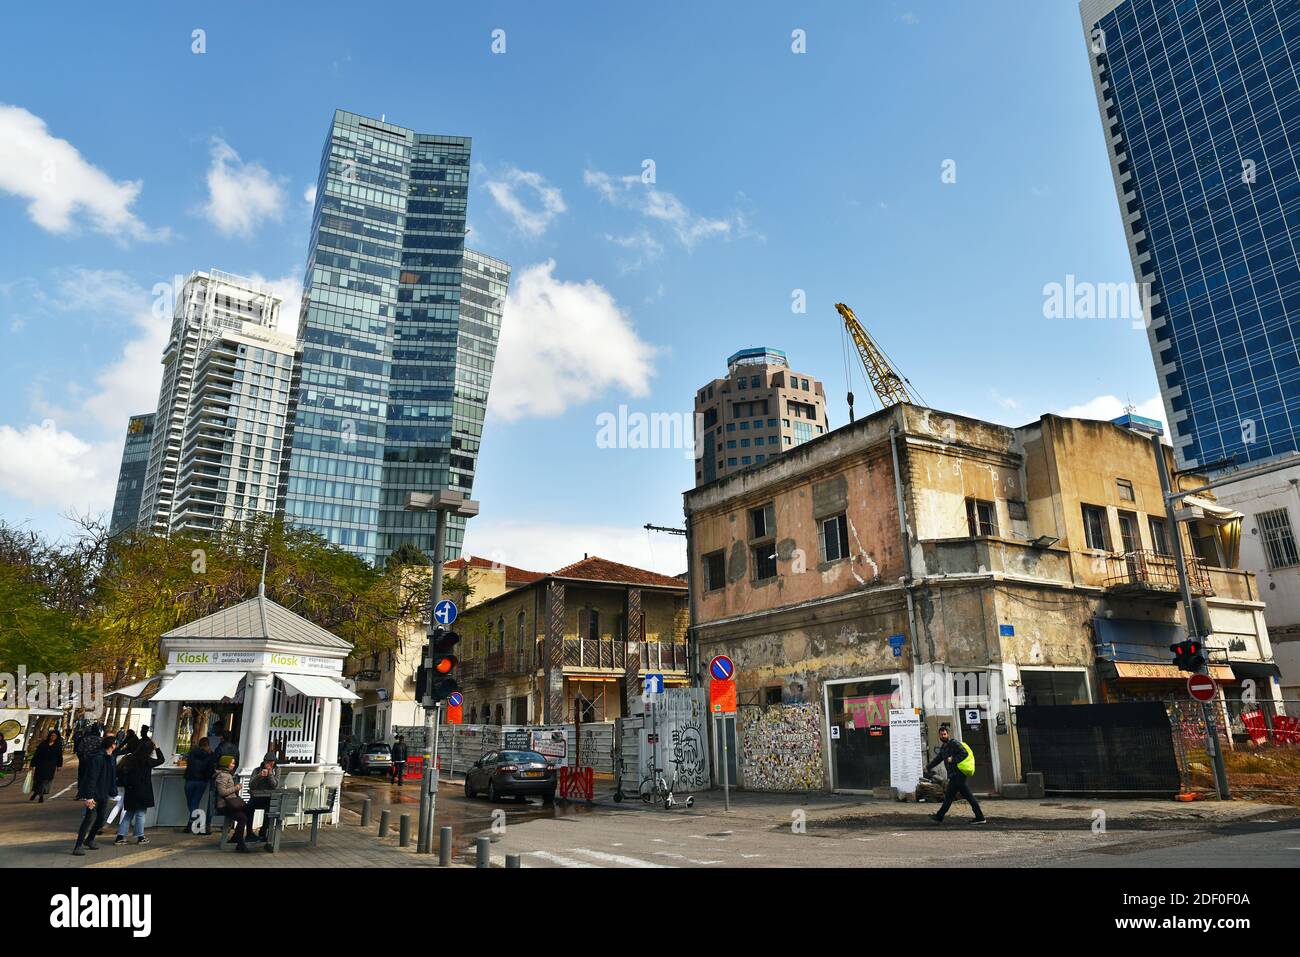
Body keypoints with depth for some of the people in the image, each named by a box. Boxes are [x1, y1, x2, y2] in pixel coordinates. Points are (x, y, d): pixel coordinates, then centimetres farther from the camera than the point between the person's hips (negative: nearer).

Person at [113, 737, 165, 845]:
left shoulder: (130, 758, 2)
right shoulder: (147, 761, -15)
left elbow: (120, 773, 9)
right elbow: (161, 759, -1)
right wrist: (157, 748, 8)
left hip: (130, 791, 6)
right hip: (142, 792, -6)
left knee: (128, 813, 15)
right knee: (140, 814, 4)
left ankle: (120, 836, 13)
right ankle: (140, 837, 12)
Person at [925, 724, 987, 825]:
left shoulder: (954, 743, -9)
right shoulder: (943, 747, 20)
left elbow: (965, 753, -16)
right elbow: (938, 758, 31)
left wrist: (953, 759, -20)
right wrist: (928, 767, 32)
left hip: (958, 774, -9)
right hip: (955, 775, 9)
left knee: (949, 795, -4)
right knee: (968, 796, 8)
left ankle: (939, 817, 0)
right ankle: (980, 818, 9)